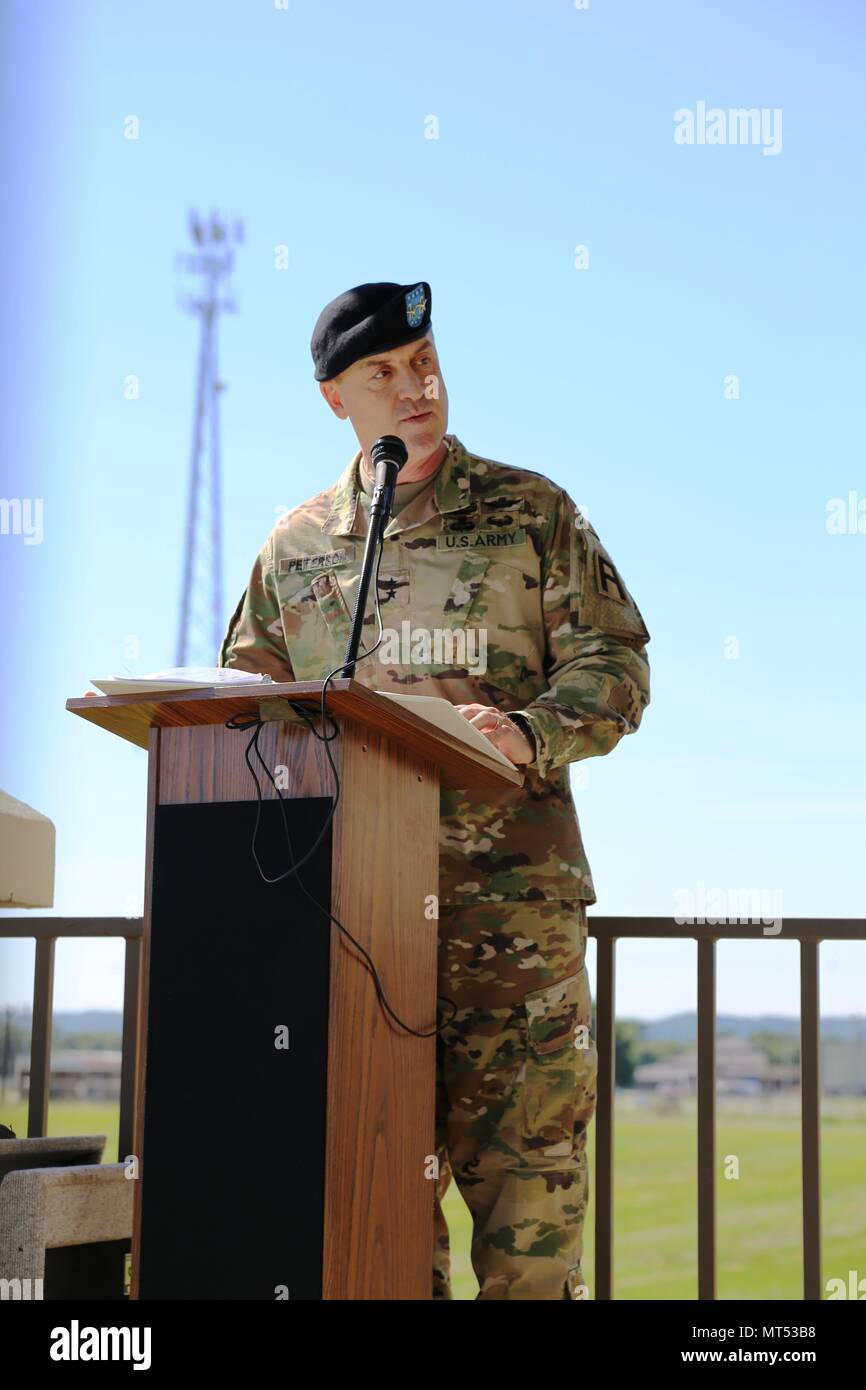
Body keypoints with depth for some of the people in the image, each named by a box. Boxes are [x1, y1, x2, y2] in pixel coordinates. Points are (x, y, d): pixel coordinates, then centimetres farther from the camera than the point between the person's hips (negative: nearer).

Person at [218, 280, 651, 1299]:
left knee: (524, 1150, -5)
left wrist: (529, 735, -15)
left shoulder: (531, 513, 10)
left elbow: (614, 662, 4)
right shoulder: (296, 545, 17)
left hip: (509, 880, -2)